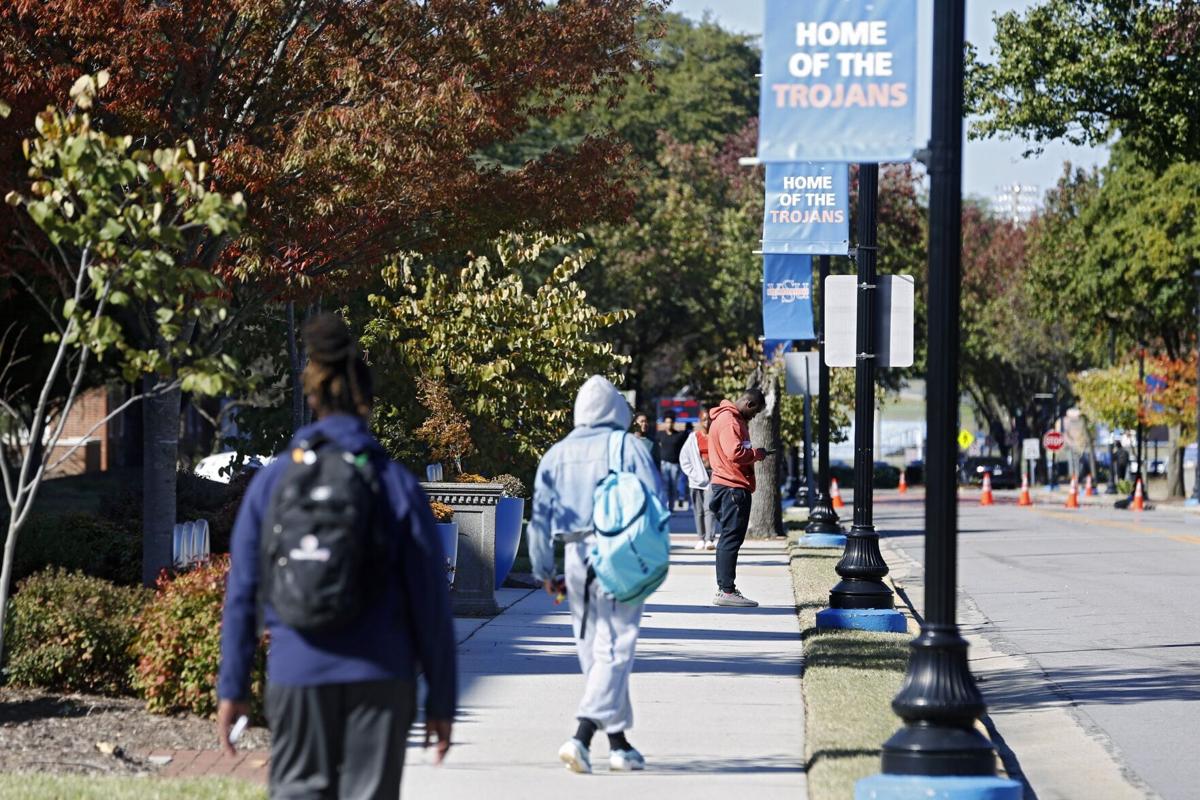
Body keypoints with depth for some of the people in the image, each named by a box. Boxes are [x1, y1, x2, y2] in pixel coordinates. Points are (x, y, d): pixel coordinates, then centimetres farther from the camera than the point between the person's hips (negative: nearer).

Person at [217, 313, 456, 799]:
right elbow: (430, 601, -3)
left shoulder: (271, 482, 1)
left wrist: (233, 687, 10)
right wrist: (440, 699, 4)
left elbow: (242, 594, 3)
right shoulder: (397, 486, -4)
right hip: (378, 678, -1)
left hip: (296, 674, 2)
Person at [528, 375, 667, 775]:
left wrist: (545, 572, 15)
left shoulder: (557, 454, 8)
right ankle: (582, 735, -20)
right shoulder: (629, 448, -2)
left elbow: (540, 517, 8)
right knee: (614, 650, -5)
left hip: (577, 558, 4)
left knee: (592, 651, 13)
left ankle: (618, 742, 18)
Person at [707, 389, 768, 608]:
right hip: (733, 488, -11)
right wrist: (757, 453, -10)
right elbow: (735, 453, -24)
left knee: (728, 538, 15)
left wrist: (753, 452, 7)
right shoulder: (729, 421, -15)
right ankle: (726, 591, -9)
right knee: (731, 538, -9)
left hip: (731, 487, 11)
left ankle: (724, 588, 20)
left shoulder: (732, 418, 19)